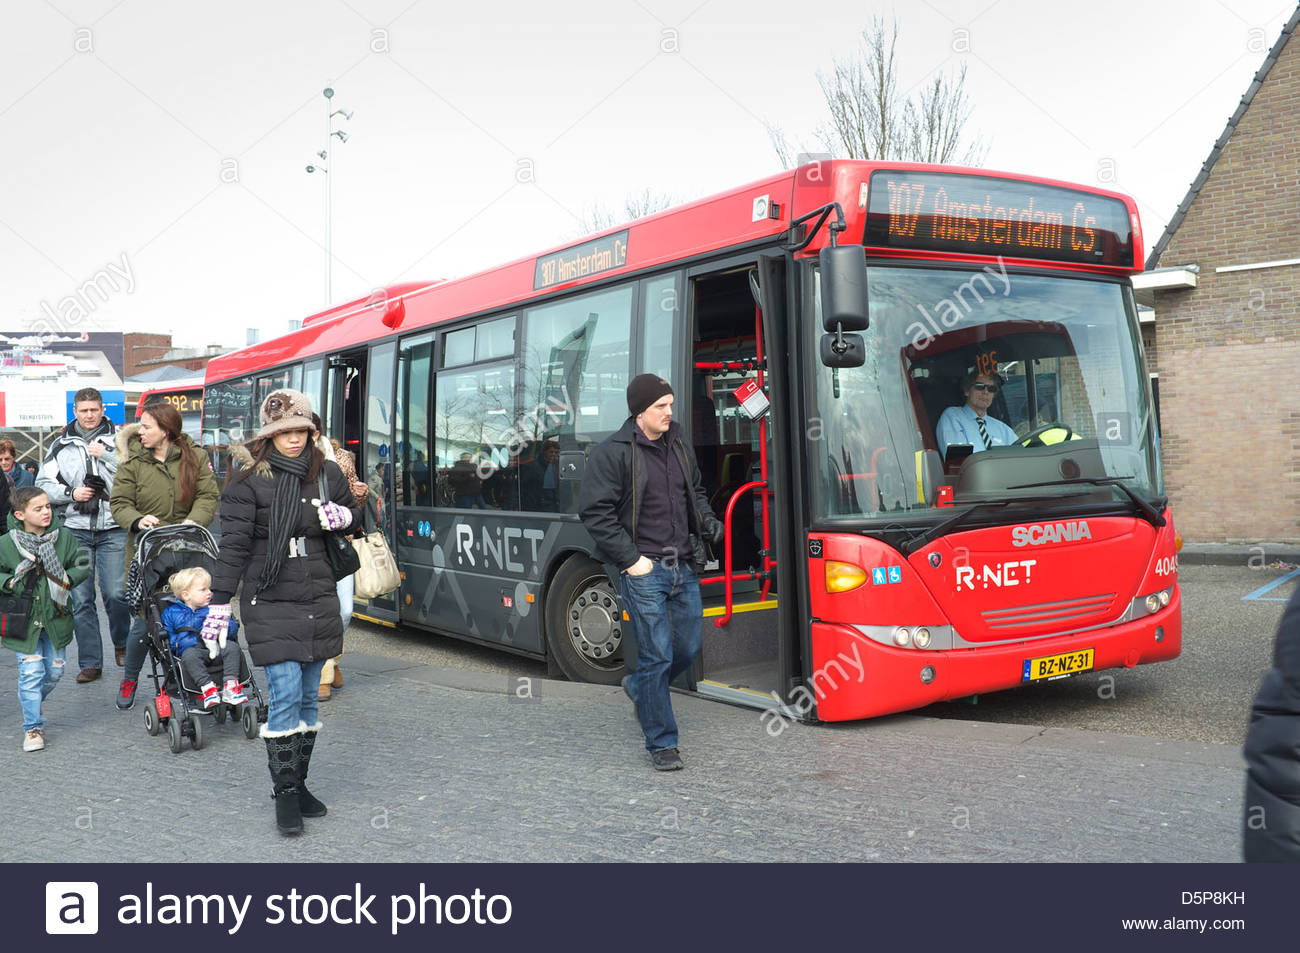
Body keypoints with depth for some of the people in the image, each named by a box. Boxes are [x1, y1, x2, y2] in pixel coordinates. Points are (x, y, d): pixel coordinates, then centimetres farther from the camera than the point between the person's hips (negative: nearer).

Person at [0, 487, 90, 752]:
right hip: (24, 618, -3)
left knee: (55, 669, 11)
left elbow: (82, 566, 6)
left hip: (55, 616, 3)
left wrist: (67, 579, -11)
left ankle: (30, 702, 41)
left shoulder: (64, 538, -3)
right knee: (31, 671, -5)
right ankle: (33, 726, 8)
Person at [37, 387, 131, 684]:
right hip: (75, 529, 2)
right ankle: (90, 663, 12)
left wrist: (106, 456, -14)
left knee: (115, 593, -7)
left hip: (112, 528, -2)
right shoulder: (61, 445, 10)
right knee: (81, 599, 3)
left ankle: (121, 644, 20)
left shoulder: (117, 440, 3)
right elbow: (43, 484, 12)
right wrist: (70, 493, -4)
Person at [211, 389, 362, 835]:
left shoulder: (326, 472, 7)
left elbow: (354, 513, 23)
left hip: (318, 598, 5)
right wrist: (219, 602, -11)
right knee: (284, 694, -9)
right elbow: (233, 544, -7)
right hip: (270, 602, -4)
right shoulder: (249, 479, -6)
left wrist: (343, 516, -2)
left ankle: (298, 784, 23)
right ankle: (283, 793, 3)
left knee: (308, 697, 10)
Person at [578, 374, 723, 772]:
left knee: (689, 648, 12)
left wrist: (707, 520, 6)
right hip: (642, 570, -6)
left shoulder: (679, 446, 12)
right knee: (657, 656, -4)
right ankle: (662, 744, 10)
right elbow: (595, 512, -11)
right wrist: (630, 559, -14)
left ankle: (638, 685, 41)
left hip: (683, 567, 7)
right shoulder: (612, 452, -9)